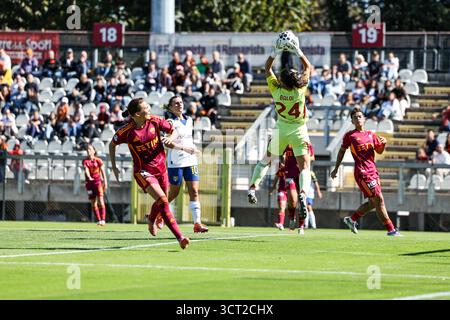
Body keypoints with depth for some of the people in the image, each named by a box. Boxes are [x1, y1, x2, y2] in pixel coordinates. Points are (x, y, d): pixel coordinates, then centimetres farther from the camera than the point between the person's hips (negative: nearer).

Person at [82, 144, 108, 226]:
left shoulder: (98, 160, -1)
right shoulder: (85, 161, 2)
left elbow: (103, 171, -2)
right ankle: (98, 220, 10)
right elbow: (86, 170, -13)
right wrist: (89, 177, -33)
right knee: (93, 203, 3)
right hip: (89, 183, 3)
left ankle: (103, 220, -16)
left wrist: (105, 182, -9)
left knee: (100, 201, -13)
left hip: (98, 182, -3)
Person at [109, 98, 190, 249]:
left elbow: (174, 130, 5)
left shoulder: (155, 121, -8)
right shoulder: (126, 131, -16)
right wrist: (114, 167, 3)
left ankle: (151, 220, 56)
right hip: (143, 171, -5)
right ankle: (180, 238, -26)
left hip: (160, 167, 5)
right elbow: (112, 144, 2)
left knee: (161, 202, 19)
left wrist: (170, 138, -18)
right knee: (163, 200, -21)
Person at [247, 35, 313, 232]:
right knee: (304, 167, -6)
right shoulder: (300, 90, -16)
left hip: (281, 131, 2)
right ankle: (303, 193, -30)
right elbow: (308, 67, -1)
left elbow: (267, 68, 0)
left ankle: (252, 187, 11)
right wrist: (298, 51, 0)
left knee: (266, 160, 20)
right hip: (299, 132, -1)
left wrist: (275, 52, -3)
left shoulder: (276, 90, -14)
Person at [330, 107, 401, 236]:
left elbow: (379, 151, 20)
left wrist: (383, 144, -2)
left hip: (373, 171, 7)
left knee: (373, 203, 9)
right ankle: (391, 229, -8)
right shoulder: (350, 136, 0)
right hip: (362, 172, -7)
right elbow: (342, 151, 11)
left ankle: (352, 219, 26)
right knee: (378, 200, -11)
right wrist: (336, 168, 14)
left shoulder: (370, 135, 13)